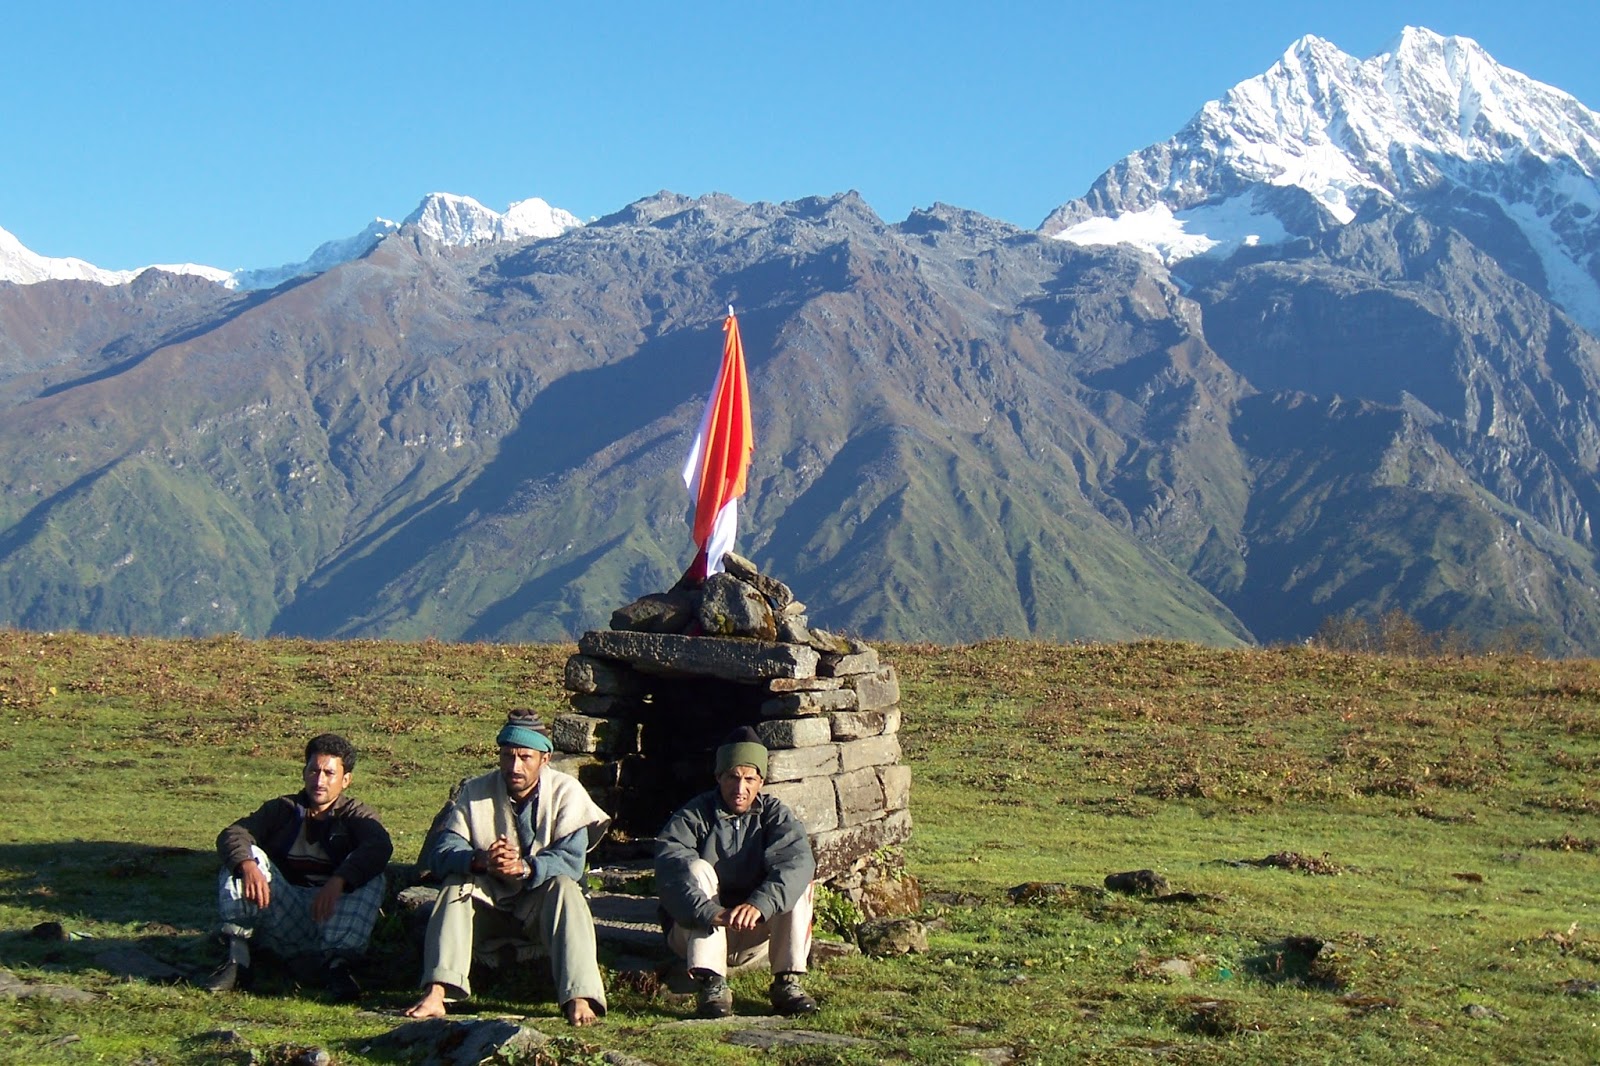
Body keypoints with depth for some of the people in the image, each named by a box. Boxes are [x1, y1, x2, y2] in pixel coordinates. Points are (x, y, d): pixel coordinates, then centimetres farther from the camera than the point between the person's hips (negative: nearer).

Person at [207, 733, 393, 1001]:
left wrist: (338, 881, -36)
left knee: (371, 877, -24)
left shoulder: (356, 815, 8)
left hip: (330, 916, -1)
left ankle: (335, 964, -31)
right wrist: (248, 865, -29)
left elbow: (379, 847, -16)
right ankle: (237, 960, -24)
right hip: (281, 922, 1)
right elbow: (232, 835, -4)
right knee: (246, 856, -17)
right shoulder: (282, 810, 15)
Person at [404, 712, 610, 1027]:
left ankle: (579, 999, -44)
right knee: (457, 882, -26)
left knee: (565, 887, -32)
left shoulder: (566, 791, -10)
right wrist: (481, 860, -39)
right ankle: (435, 993, -39)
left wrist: (524, 868, -41)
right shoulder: (475, 792, -5)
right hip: (489, 903, 2)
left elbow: (571, 860, -22)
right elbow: (441, 852, -16)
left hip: (541, 905, -1)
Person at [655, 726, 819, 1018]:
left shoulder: (774, 815, -2)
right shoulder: (693, 816, -9)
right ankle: (712, 985, -37)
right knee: (698, 869, -28)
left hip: (753, 935, 2)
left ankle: (787, 982, -23)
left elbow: (796, 860, -24)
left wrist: (758, 905, -44)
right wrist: (710, 912, -47)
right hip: (697, 932, -2)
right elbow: (671, 867, -29)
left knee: (797, 879, -19)